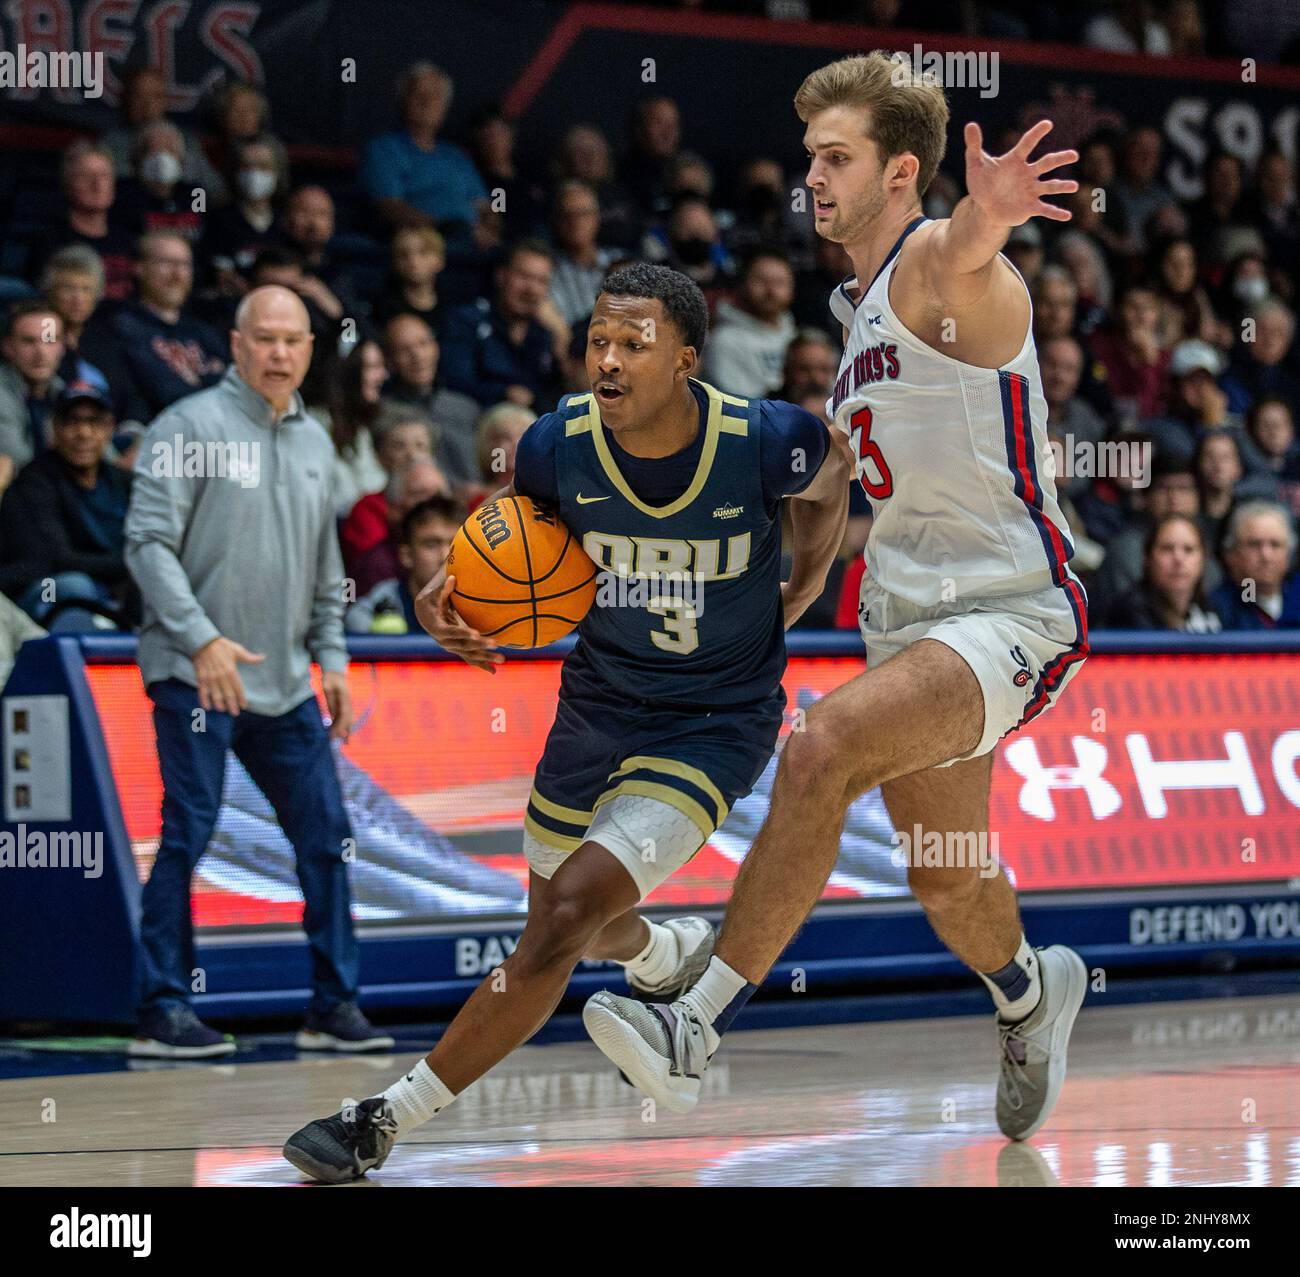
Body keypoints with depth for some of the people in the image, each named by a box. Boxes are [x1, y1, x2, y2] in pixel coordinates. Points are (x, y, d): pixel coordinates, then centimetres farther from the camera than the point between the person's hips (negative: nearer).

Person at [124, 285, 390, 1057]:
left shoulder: (314, 441, 15)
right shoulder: (190, 427, -6)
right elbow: (149, 543, -12)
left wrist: (332, 657, 14)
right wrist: (203, 639, -20)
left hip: (286, 685, 7)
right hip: (195, 675, -6)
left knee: (326, 834, 4)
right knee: (190, 834, -8)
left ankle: (335, 1006, 12)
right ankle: (164, 1011, -3)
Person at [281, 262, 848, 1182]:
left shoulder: (764, 442, -23)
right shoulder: (561, 443, -18)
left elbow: (829, 475, 3)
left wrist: (802, 590, 5)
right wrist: (450, 592, -15)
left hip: (715, 723, -4)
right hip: (598, 702, 5)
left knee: (569, 910, -20)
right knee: (568, 924, 21)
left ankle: (391, 1119, -10)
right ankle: (673, 954, 60)